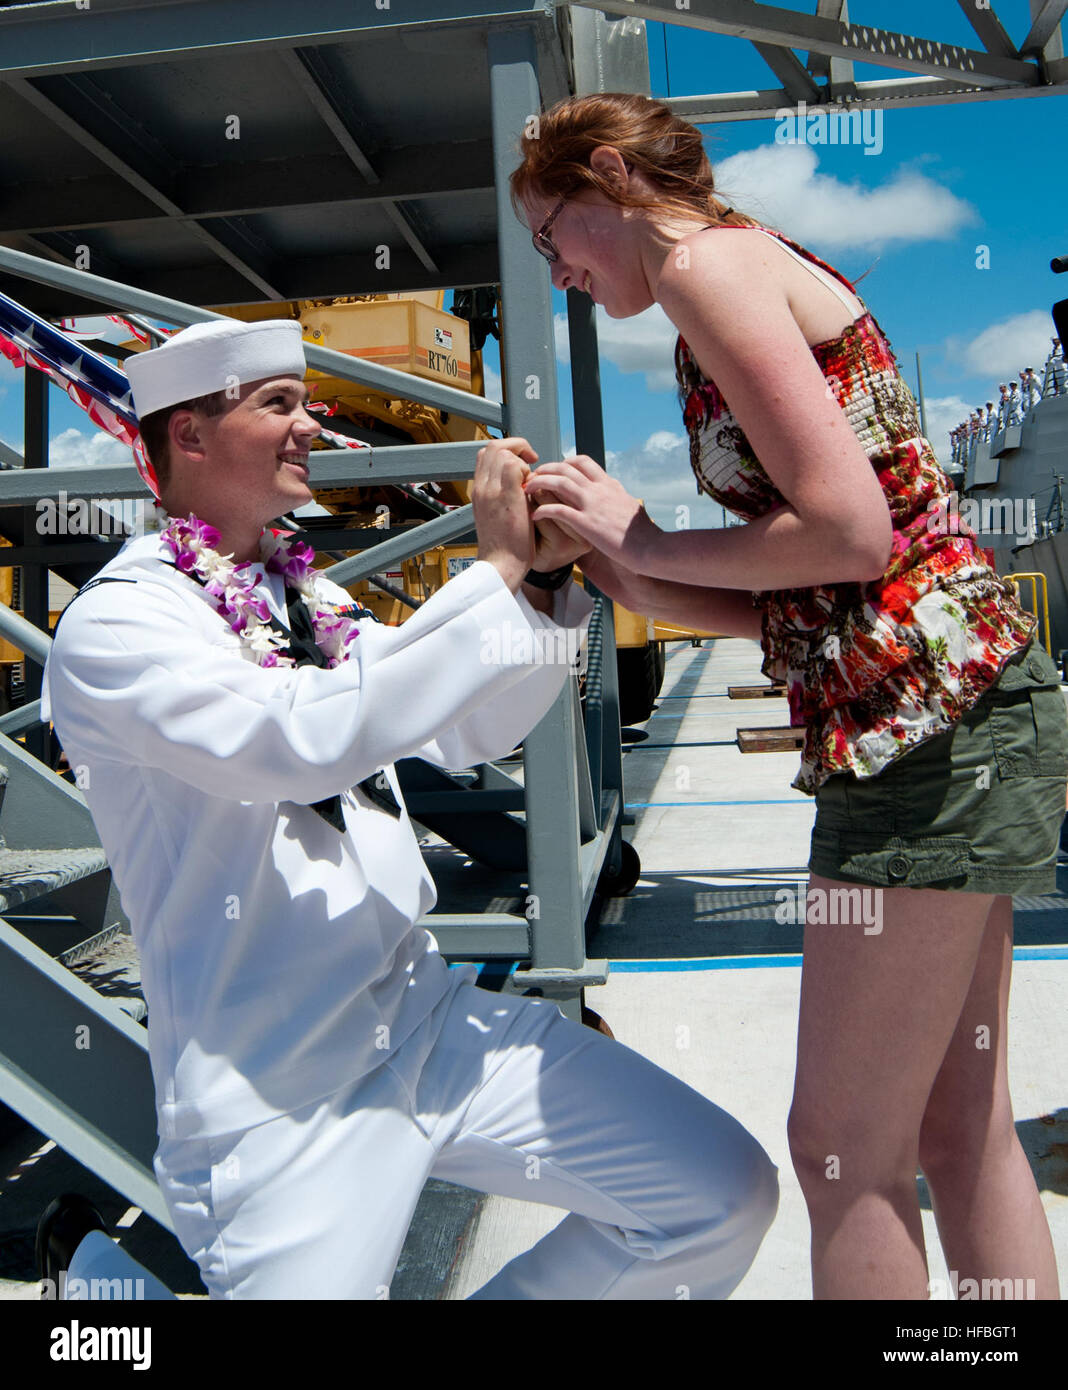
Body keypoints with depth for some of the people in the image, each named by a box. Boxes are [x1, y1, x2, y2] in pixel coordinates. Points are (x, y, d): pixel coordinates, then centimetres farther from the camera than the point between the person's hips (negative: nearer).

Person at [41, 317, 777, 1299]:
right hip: (274, 1096, -6)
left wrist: (545, 570, -2)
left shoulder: (306, 594, 13)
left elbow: (470, 734, 12)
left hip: (429, 1015, 7)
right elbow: (297, 739, -27)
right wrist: (498, 570, -20)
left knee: (725, 1196, 0)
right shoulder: (113, 624, -9)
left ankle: (517, 1293, 22)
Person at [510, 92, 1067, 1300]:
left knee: (844, 1145, 3)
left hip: (925, 717, -10)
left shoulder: (706, 261, -6)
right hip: (949, 712, 10)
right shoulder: (758, 272, 21)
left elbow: (852, 533, -18)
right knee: (958, 1127, 18)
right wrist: (633, 580, 6)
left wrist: (646, 541, -5)